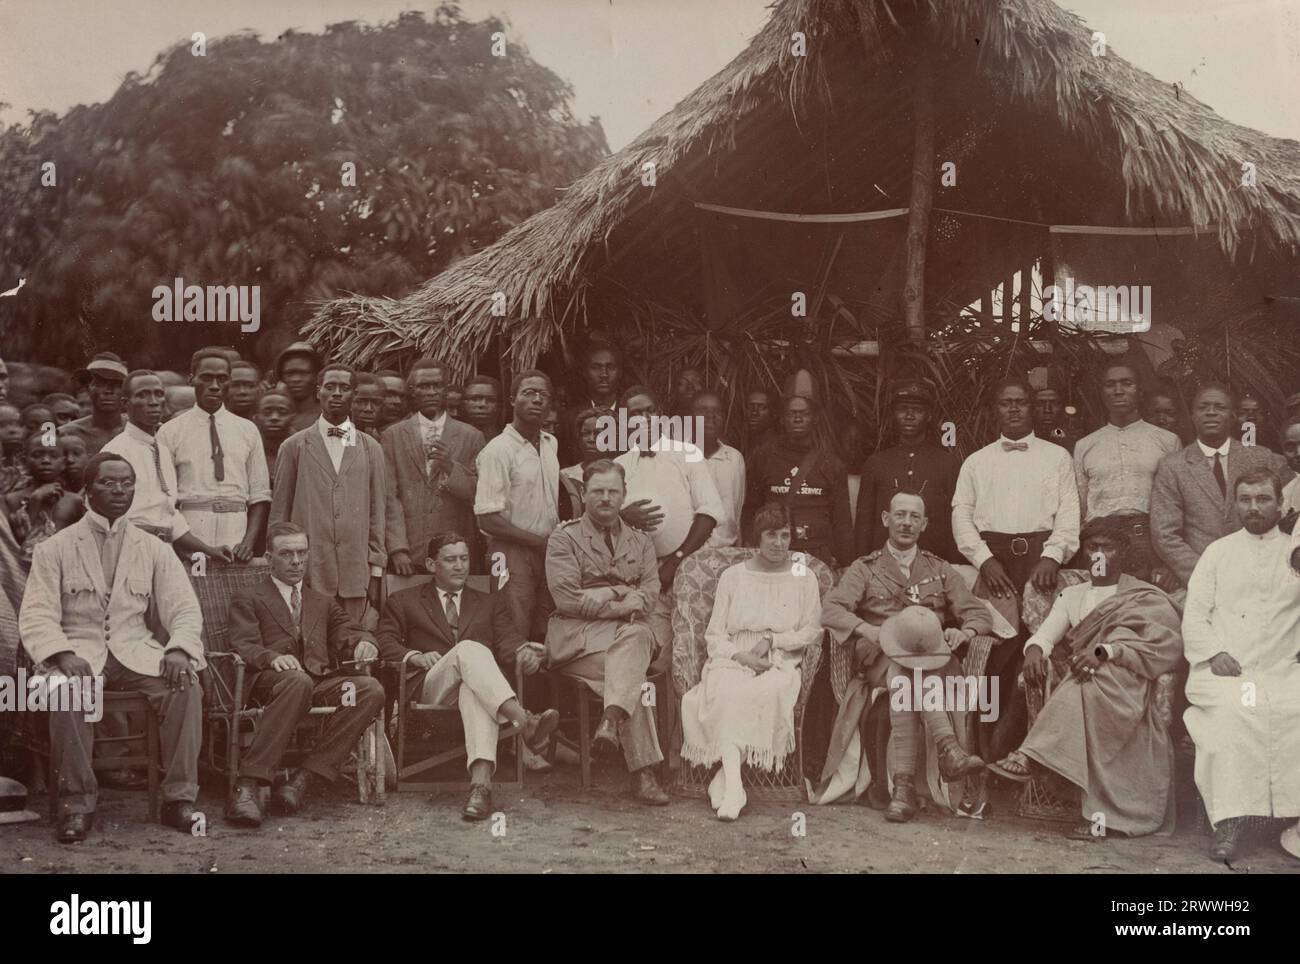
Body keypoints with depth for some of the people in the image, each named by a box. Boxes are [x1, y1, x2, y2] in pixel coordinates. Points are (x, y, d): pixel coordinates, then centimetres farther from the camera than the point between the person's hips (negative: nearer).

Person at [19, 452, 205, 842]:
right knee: (66, 688, -36)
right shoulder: (54, 549, 6)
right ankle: (77, 802, -23)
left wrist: (179, 649, -17)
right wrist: (63, 655, -22)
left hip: (136, 651, 2)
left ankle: (179, 798, -20)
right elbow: (36, 616, -2)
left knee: (186, 684, -28)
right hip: (79, 649, -2)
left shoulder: (154, 550, 12)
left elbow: (184, 610, 6)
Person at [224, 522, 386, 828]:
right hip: (270, 683, -4)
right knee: (298, 681, -40)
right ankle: (248, 784, -43)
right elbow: (243, 646, 2)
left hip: (323, 683, 4)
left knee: (371, 689, -27)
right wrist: (272, 657, -22)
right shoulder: (247, 598, 18)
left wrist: (364, 642, -8)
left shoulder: (323, 603, 33)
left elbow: (348, 632, 19)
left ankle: (304, 777, -31)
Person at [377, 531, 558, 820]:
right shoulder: (403, 602, 24)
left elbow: (507, 642, 10)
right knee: (468, 648, -35)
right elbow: (385, 645, 9)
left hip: (478, 683, 1)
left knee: (474, 688, -39)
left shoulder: (491, 603, 28)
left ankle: (481, 781, -59)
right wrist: (414, 656, -13)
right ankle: (524, 721, -57)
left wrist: (523, 651, -15)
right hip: (431, 688, -1)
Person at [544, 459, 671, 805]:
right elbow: (567, 599, -5)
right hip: (577, 634, -3)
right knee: (633, 674, -31)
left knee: (638, 637, -37)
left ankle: (611, 719, -51)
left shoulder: (640, 541, 23)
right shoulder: (564, 539, 8)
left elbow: (651, 589, 8)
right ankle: (643, 773, -36)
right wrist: (621, 603, -7)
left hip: (628, 630, 3)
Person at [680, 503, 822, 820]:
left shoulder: (804, 577, 15)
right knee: (727, 692, -35)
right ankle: (733, 785, -42)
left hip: (780, 664, 0)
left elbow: (814, 632, 8)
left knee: (769, 690, -36)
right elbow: (714, 633, 9)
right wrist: (740, 655, -10)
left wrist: (772, 640, -6)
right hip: (732, 662, 1)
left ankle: (723, 776, -32)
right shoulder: (732, 576, 15)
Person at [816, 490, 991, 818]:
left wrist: (963, 632, -8)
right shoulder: (865, 569, 17)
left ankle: (904, 785, -46)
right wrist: (870, 631, -19)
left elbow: (980, 614, 17)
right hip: (879, 658, -1)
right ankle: (948, 749, -51)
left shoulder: (941, 571, 25)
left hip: (933, 661, 1)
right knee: (904, 668, -37)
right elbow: (830, 609, 0)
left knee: (905, 676, -36)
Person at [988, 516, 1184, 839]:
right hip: (1081, 689, 3)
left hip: (1127, 692, -3)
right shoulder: (1072, 595, 23)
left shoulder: (1145, 597, 8)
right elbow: (1048, 631, 6)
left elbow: (1170, 643, -11)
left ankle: (1029, 756, -39)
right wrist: (1034, 648, -21)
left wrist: (1104, 652, -24)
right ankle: (1100, 815, -32)